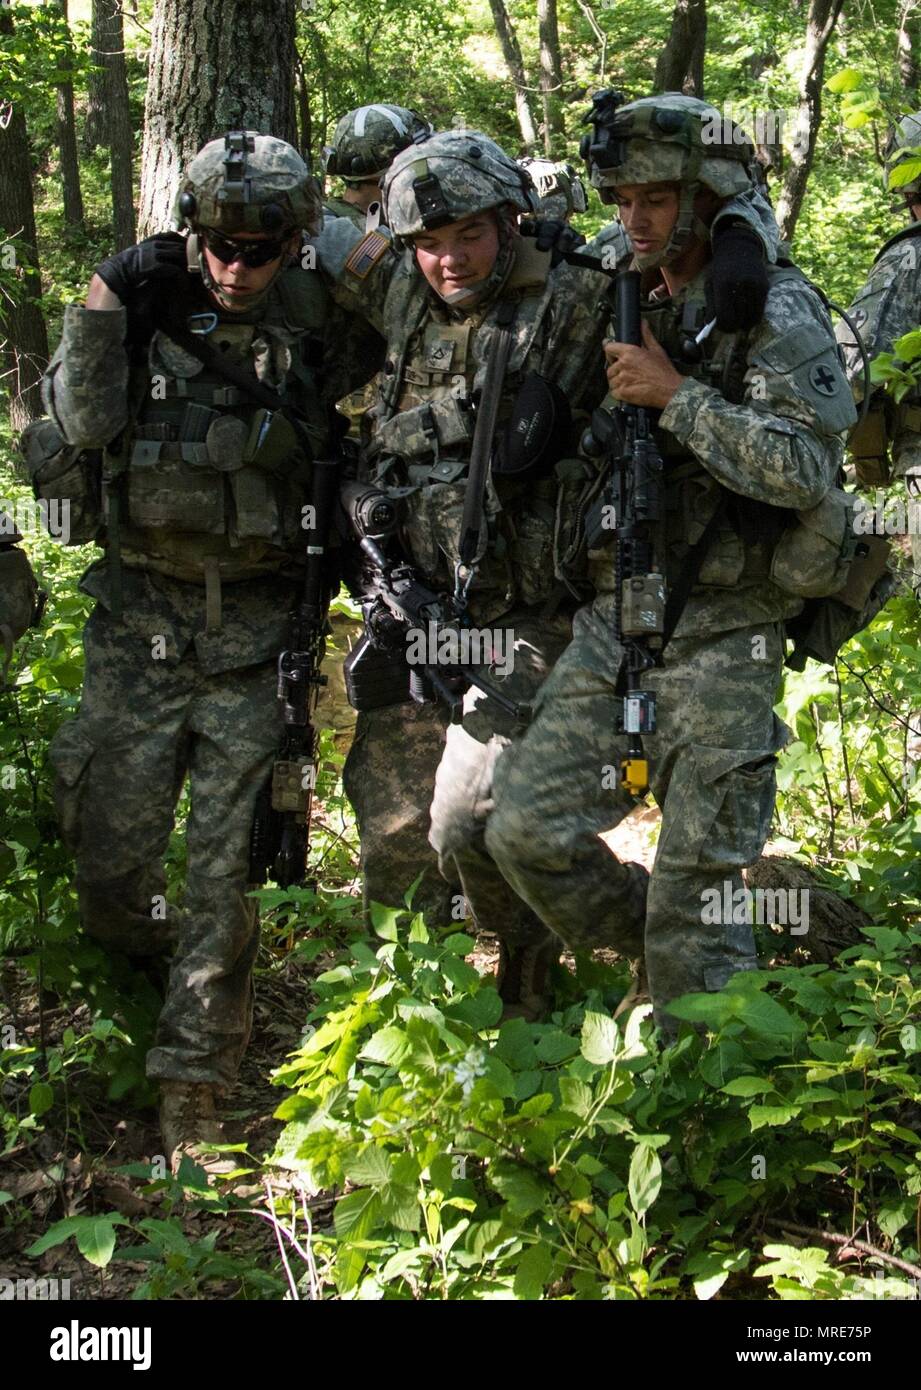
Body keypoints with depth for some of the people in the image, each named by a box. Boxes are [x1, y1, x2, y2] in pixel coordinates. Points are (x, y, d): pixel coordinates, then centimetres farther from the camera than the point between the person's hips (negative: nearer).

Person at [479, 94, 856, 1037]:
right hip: (612, 628, 7)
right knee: (527, 829, 1)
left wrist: (676, 393, -21)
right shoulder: (627, 304, 12)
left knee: (697, 888, -1)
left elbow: (806, 468, -22)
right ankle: (655, 960, 24)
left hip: (718, 645, -7)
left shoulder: (776, 312, -9)